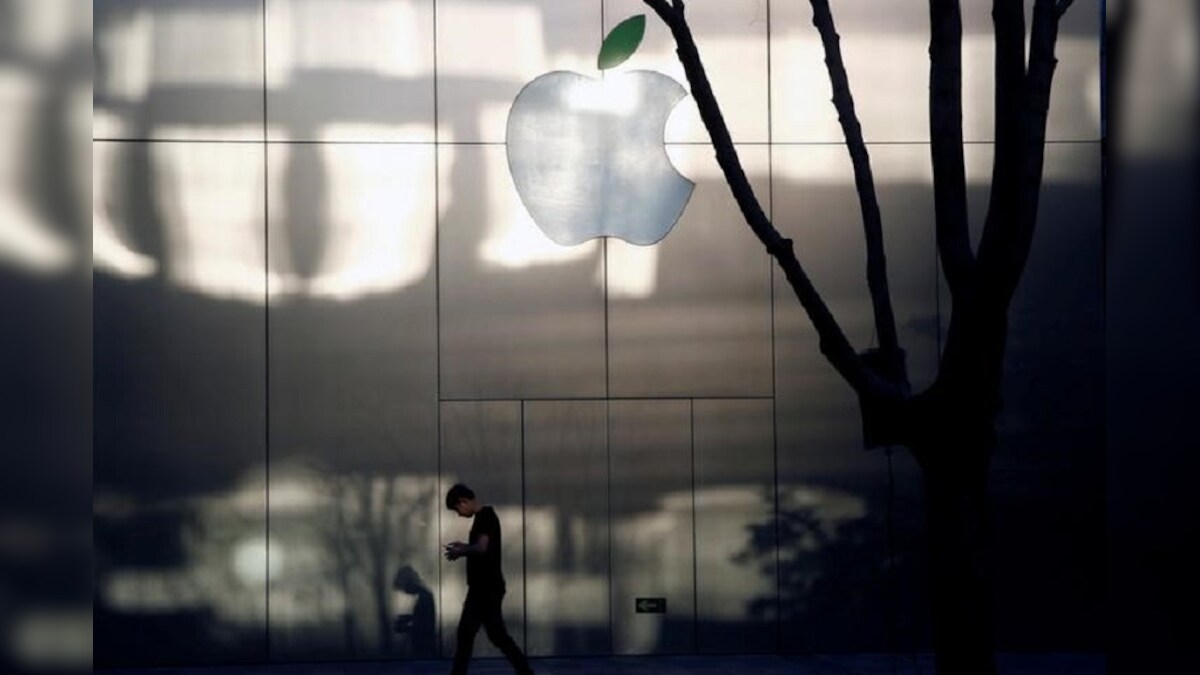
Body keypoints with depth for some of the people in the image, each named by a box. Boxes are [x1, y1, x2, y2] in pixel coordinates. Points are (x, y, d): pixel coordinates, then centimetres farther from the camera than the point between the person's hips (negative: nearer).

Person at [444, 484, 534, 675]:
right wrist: (463, 547, 11)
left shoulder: (485, 516, -15)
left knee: (497, 634, -8)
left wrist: (461, 552, -10)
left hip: (487, 587, -10)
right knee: (465, 632, 12)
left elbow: (482, 547, -26)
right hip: (481, 587, 10)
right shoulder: (483, 517, 16)